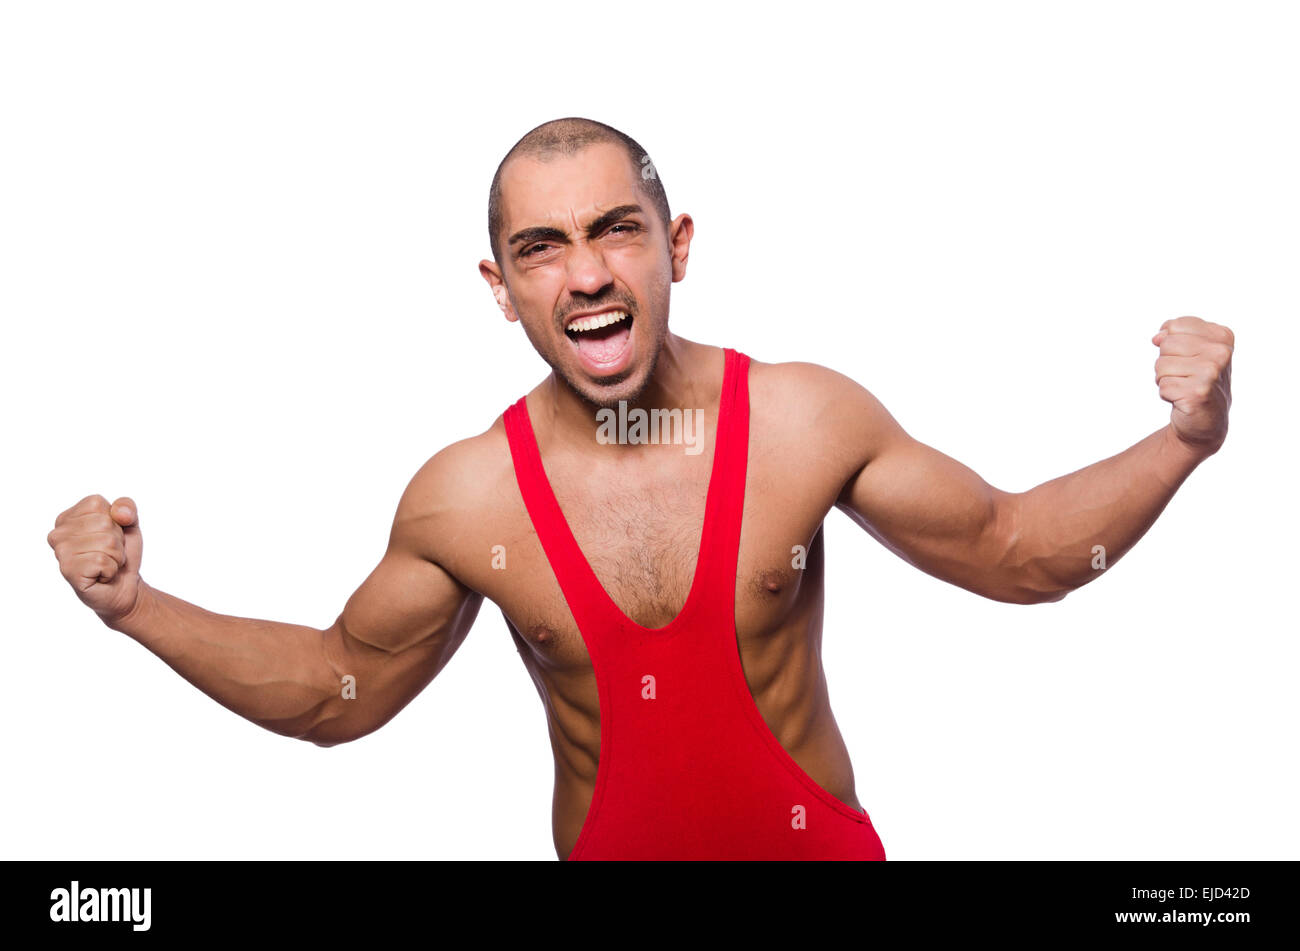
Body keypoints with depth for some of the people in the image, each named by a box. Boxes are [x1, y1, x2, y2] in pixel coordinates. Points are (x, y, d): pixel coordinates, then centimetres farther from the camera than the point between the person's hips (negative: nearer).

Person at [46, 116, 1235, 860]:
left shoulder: (810, 419, -15)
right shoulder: (462, 499, -14)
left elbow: (1012, 551, -2)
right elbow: (340, 685, 1)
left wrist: (1181, 444, -15)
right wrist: (141, 606, -9)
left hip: (821, 842, 1)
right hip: (608, 846, 0)